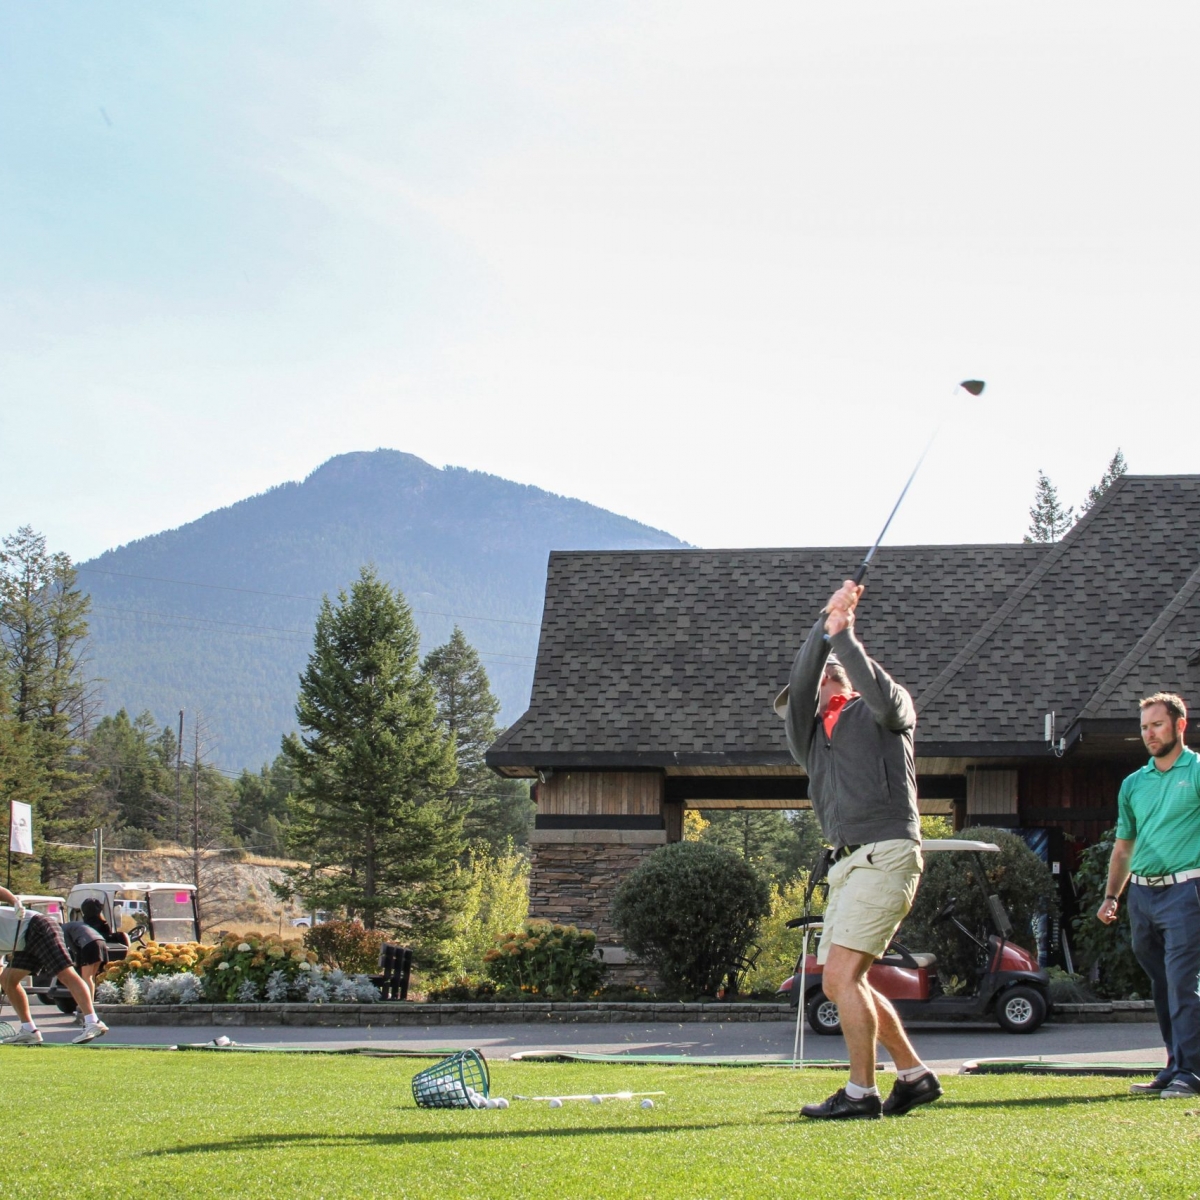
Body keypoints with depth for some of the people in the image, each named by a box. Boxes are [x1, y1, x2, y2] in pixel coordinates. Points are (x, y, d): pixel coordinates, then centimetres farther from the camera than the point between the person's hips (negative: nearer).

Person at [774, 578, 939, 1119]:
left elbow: (887, 699, -17)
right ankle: (914, 1074, 20)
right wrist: (825, 623, -8)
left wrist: (844, 636, -15)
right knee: (839, 983, 8)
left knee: (843, 973, -14)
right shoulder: (808, 736, 20)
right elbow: (799, 684, 2)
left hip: (887, 854, -8)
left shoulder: (881, 713, 8)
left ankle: (861, 1092, -8)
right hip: (847, 864, 8)